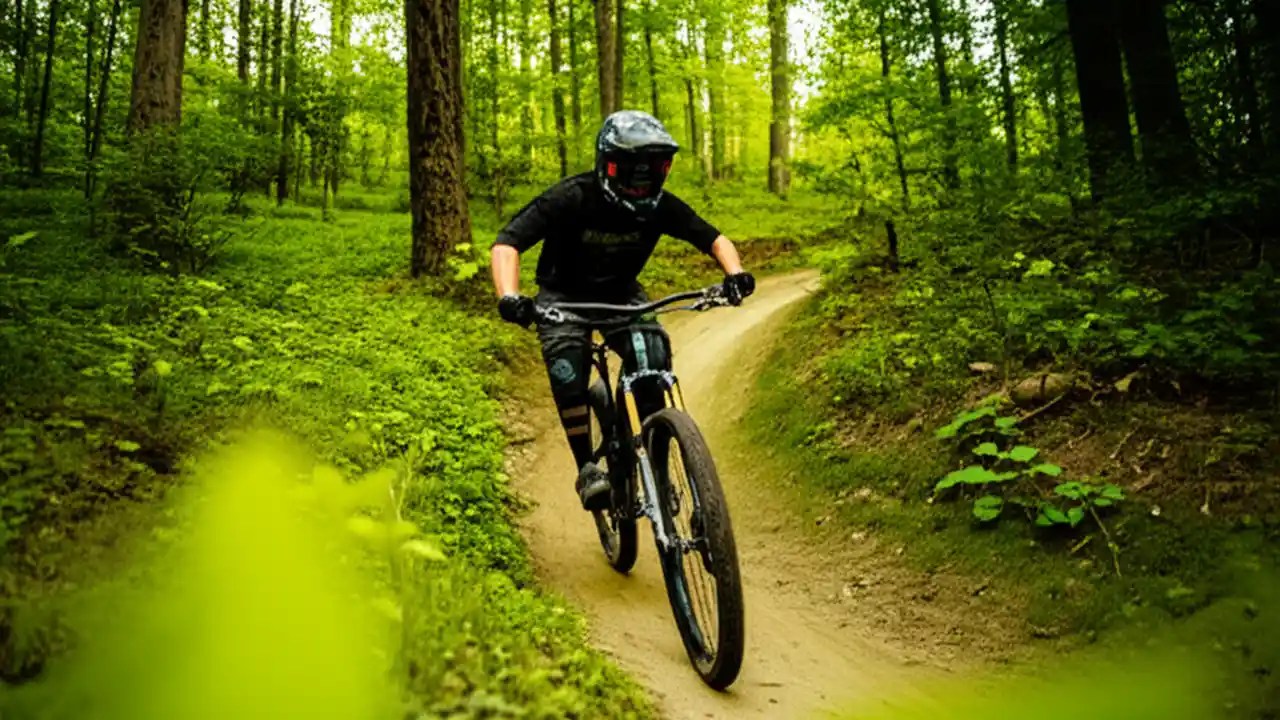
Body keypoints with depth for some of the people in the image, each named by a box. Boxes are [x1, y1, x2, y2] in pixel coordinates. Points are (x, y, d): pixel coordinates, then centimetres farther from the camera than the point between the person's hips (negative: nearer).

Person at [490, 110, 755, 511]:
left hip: (620, 293, 2)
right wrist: (509, 297, -50)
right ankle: (587, 470, -13)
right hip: (564, 296, -2)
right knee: (568, 368, -28)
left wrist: (734, 273, -30)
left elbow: (714, 239, -8)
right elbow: (507, 243, -32)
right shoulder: (571, 199, -28)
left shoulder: (660, 206, -18)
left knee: (652, 353, -25)